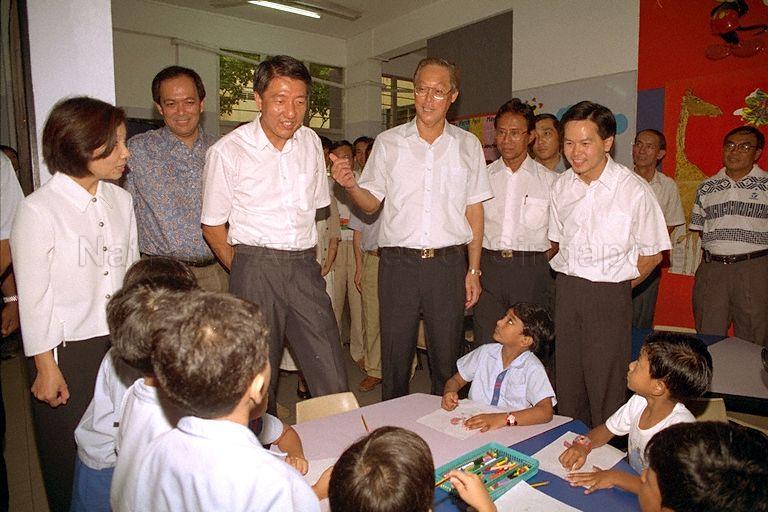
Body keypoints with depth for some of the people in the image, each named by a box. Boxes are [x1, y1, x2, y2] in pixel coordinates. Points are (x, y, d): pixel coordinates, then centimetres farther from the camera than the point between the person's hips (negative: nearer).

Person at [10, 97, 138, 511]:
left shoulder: (120, 200, 2)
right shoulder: (38, 211, -14)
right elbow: (33, 298, -10)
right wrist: (46, 367, -7)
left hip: (120, 343, 4)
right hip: (69, 352, -4)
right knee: (72, 456, 14)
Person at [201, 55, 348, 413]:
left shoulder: (310, 142, 9)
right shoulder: (227, 152, -4)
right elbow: (212, 226, 3)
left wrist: (307, 260, 11)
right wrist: (246, 272, 1)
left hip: (304, 266, 3)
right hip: (255, 267, -3)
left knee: (333, 382, 1)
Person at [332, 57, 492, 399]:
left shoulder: (468, 145, 8)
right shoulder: (388, 143, 7)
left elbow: (474, 211, 9)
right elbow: (371, 204, 6)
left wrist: (474, 270, 4)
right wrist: (350, 185, -15)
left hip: (449, 264, 1)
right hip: (398, 263, 0)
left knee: (447, 361, 9)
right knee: (394, 359, 7)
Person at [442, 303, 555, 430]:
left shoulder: (533, 368, -11)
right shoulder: (485, 352, 2)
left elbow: (546, 412, -21)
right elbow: (455, 380, 13)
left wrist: (504, 419, -33)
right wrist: (449, 393, -10)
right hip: (474, 423, 3)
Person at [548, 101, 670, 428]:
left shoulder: (634, 190, -11)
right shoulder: (562, 185, 4)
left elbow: (652, 254, -4)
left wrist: (618, 287, -1)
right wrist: (569, 282, 9)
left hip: (609, 294, -4)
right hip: (566, 289, 5)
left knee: (604, 385, 0)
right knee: (567, 380, 12)